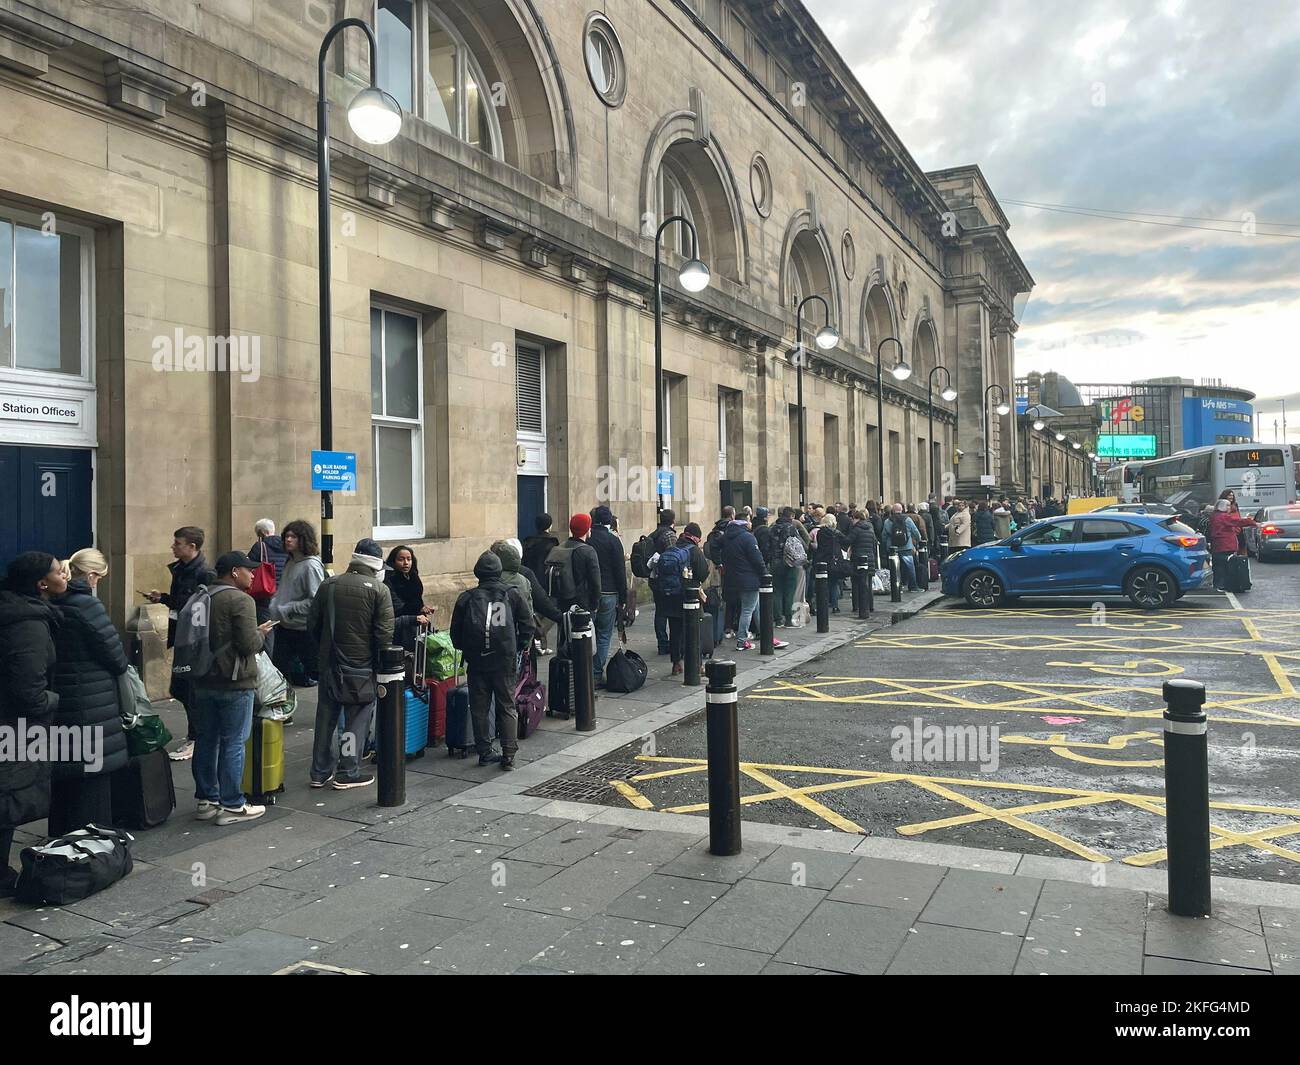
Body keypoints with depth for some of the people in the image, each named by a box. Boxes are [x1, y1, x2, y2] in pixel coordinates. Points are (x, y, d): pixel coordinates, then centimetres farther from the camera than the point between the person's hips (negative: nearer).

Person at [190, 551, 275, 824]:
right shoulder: (241, 601, -16)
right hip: (234, 683, -8)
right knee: (233, 743, -1)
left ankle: (206, 800, 24)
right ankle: (232, 805, 5)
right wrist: (261, 632, -2)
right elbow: (249, 644, -21)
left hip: (203, 681, 8)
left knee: (206, 740, 15)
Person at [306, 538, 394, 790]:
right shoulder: (378, 590, -11)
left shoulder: (329, 585, 4)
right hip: (362, 666, -5)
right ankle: (348, 773, 9)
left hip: (329, 663, 5)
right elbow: (384, 634, -13)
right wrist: (382, 667, -1)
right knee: (357, 719, 6)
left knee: (326, 717, 14)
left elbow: (312, 624, 9)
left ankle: (320, 772, 22)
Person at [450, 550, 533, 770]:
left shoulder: (466, 598, 2)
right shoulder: (512, 594, 2)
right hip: (504, 661, 0)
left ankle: (484, 752, 15)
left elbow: (456, 632, 6)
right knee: (507, 706, 7)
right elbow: (527, 625, 2)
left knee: (479, 708, 11)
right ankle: (509, 754, 3)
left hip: (476, 662, 0)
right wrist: (517, 648, 13)